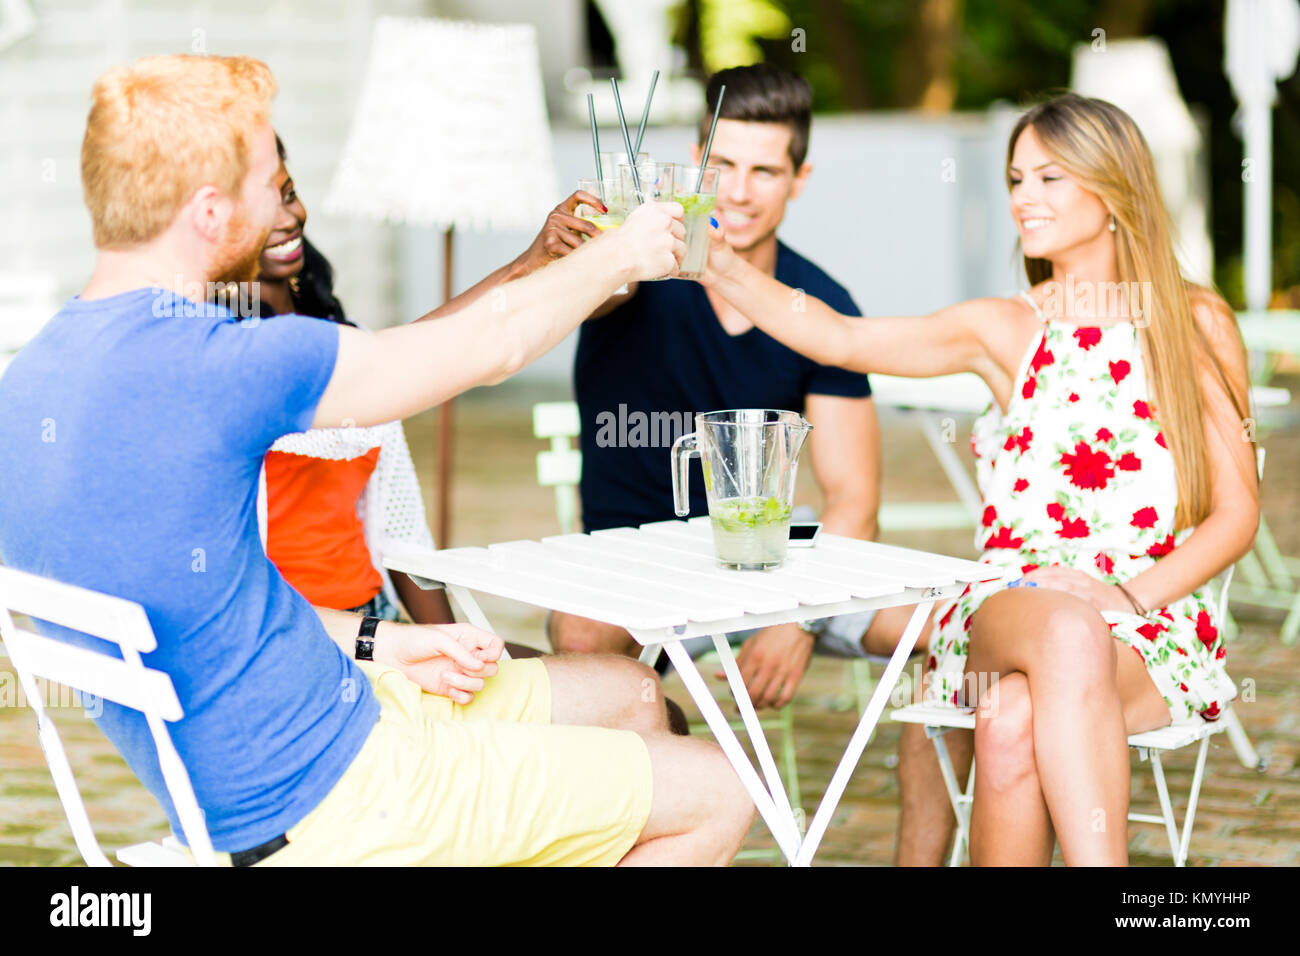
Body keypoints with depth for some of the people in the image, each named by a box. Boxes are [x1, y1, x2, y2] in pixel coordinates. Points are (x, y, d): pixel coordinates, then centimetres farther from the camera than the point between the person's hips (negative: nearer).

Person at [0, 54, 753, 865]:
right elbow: (490, 344, -13)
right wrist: (623, 255, 5)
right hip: (322, 805, -9)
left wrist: (373, 646, 10)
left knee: (627, 693, 21)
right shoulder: (206, 365, -26)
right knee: (716, 797, 1)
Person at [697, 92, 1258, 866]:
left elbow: (1238, 511, 5)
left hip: (1155, 630, -1)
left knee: (1016, 726, -35)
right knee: (1067, 632, -38)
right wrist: (720, 266, -14)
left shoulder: (1197, 327, 9)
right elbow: (841, 339, 0)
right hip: (1009, 606, 1)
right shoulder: (1004, 331, 12)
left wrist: (1129, 594, -10)